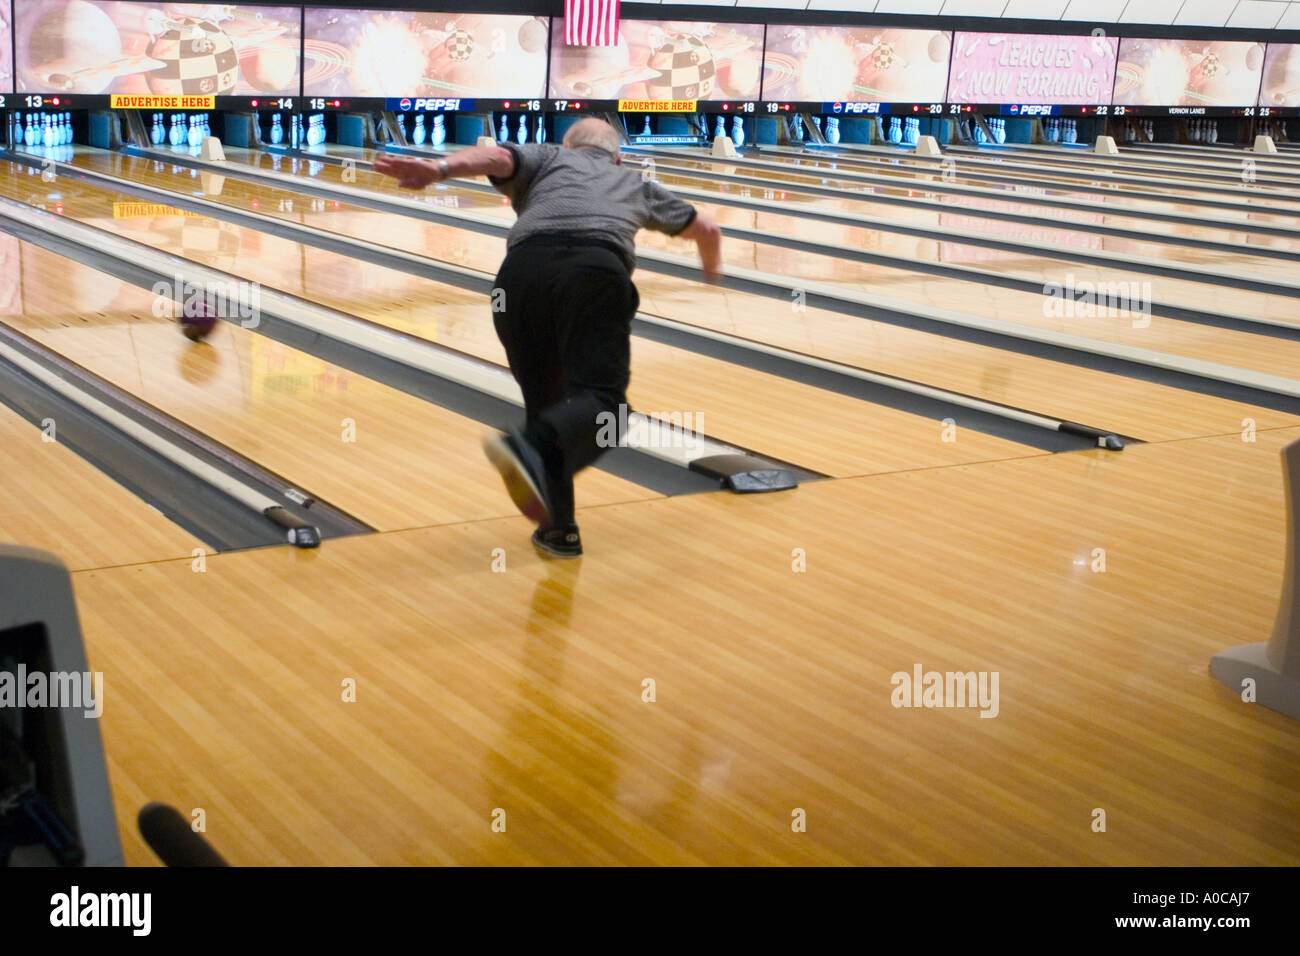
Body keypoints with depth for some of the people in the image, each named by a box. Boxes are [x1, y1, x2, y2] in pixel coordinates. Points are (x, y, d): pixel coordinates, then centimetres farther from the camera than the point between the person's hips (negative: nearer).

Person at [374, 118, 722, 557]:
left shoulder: (546, 158, 34)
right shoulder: (635, 183, 40)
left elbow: (495, 157, 10)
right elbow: (706, 228, 54)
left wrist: (438, 169, -9)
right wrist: (712, 267, 76)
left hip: (525, 269, 1)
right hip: (599, 270, -1)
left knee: (544, 398, 15)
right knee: (601, 399, -8)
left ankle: (558, 526, 16)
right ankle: (529, 447, -37)